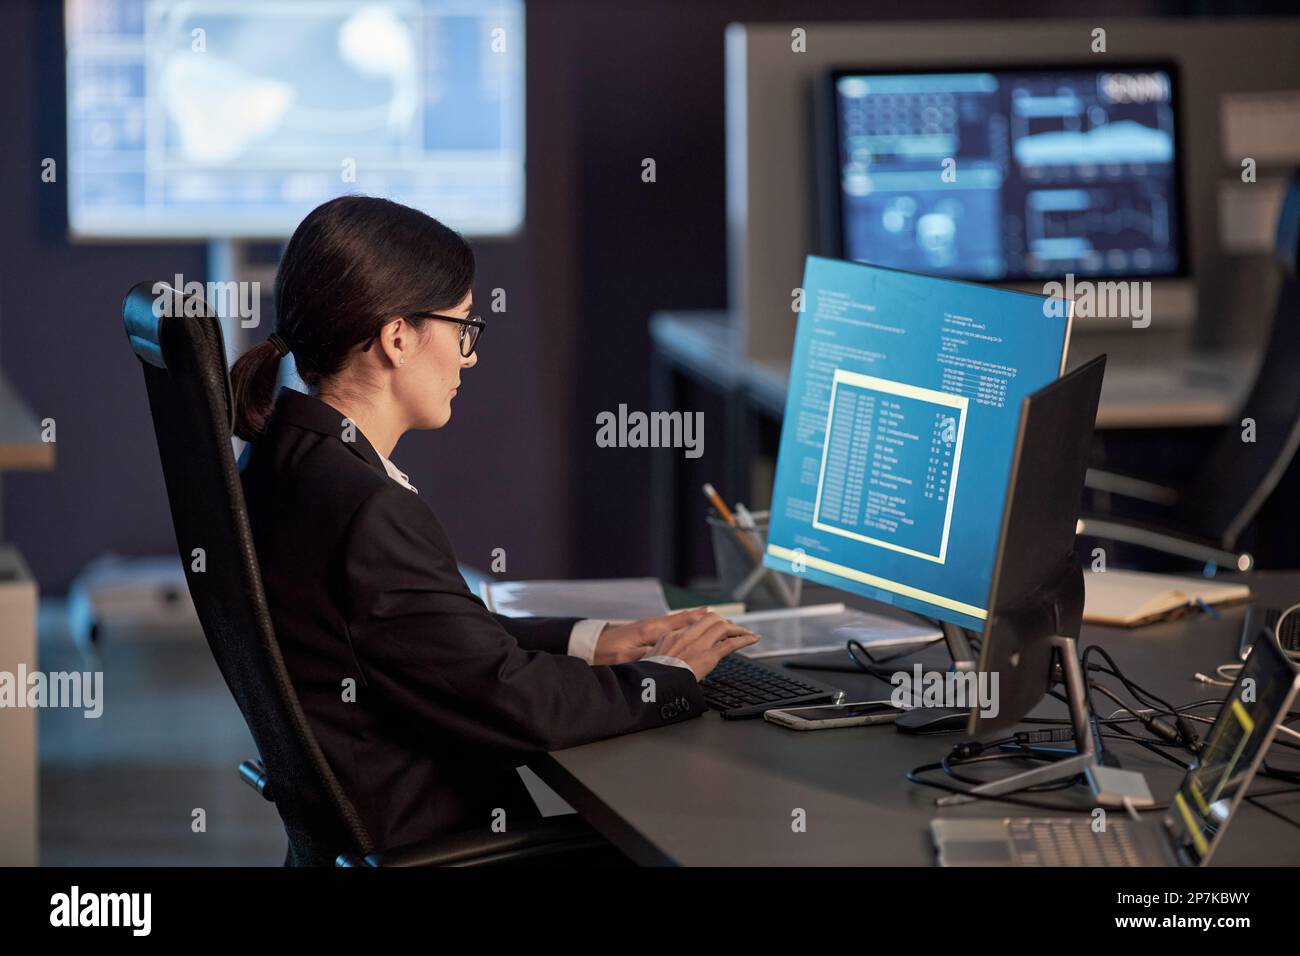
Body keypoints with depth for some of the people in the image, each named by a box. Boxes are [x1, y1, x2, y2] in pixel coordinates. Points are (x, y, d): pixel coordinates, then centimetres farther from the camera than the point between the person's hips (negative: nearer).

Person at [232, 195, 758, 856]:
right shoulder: (368, 514, -25)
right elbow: (517, 705, -19)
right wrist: (668, 676, -4)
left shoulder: (287, 461, 5)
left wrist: (590, 642, 11)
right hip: (428, 839, -9)